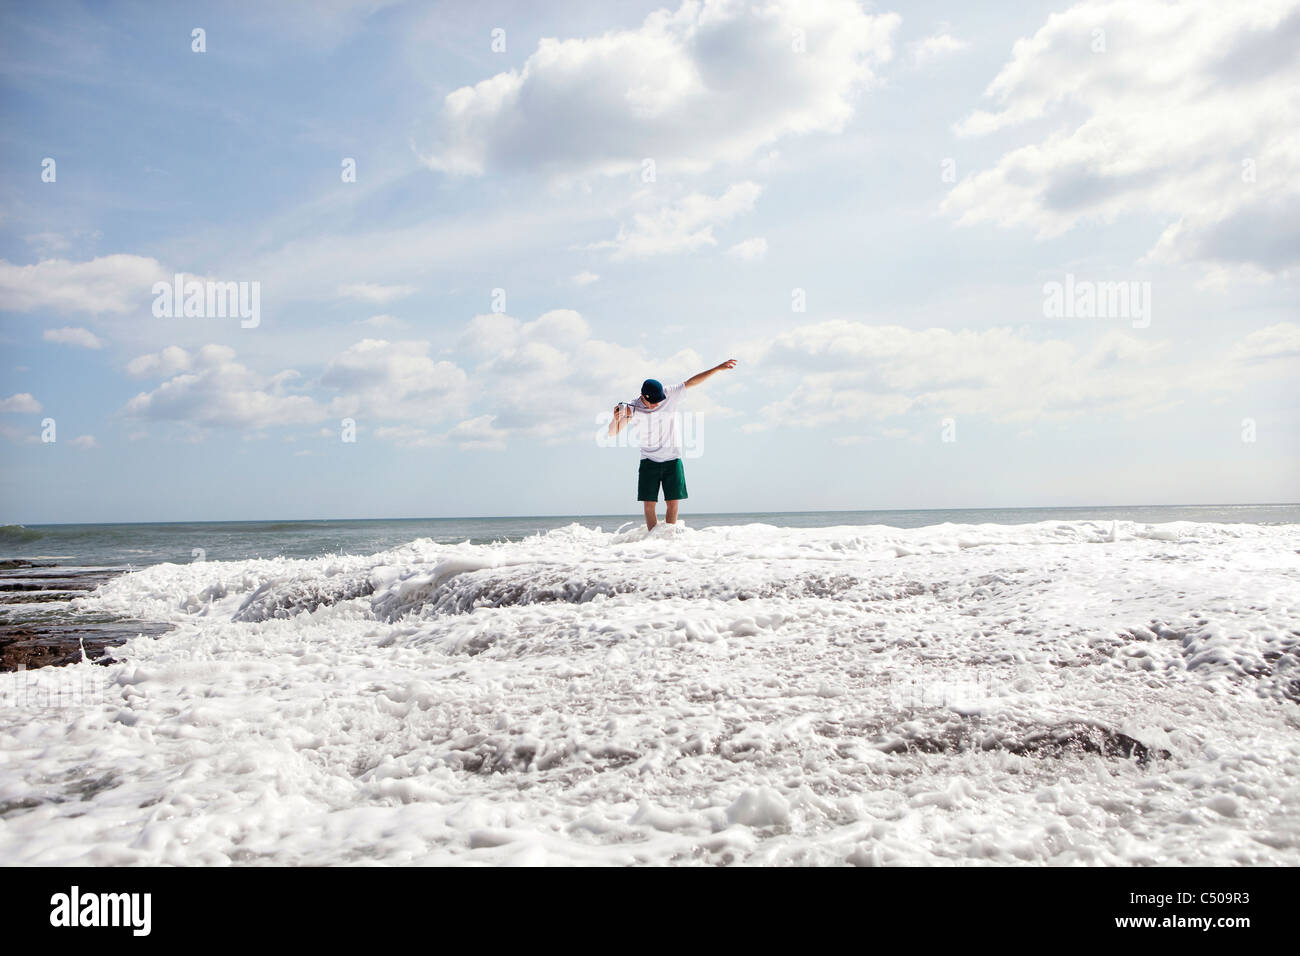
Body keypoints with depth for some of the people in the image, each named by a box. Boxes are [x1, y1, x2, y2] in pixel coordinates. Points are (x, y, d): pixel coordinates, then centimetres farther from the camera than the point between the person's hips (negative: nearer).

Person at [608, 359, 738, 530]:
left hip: (672, 459, 1)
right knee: (649, 503, -5)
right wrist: (616, 419, -29)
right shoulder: (634, 408, -9)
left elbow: (693, 382, -3)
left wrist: (718, 368, -7)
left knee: (672, 503, -1)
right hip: (649, 460, 0)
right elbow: (612, 433, -7)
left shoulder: (670, 394, -8)